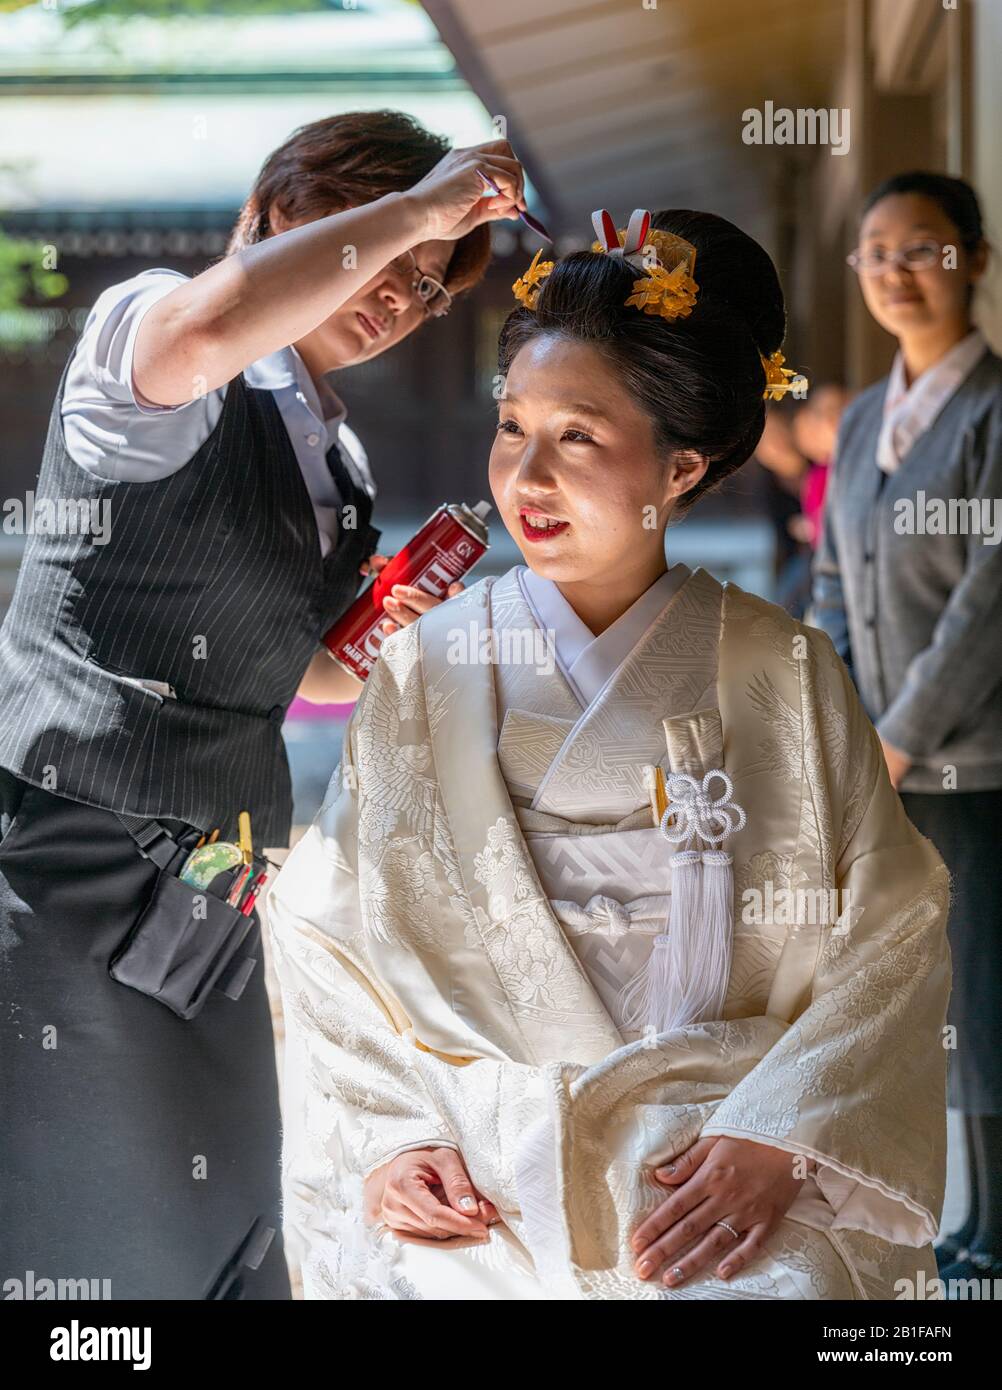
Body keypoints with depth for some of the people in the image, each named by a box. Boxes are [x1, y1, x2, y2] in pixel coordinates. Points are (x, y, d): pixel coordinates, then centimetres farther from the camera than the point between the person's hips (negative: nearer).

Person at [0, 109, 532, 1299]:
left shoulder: (341, 462, 16)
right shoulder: (139, 323, -9)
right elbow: (203, 331, -36)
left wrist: (381, 644, 6)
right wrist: (417, 204, -24)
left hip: (200, 905, 8)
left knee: (220, 1240, 10)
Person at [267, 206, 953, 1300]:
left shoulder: (780, 673, 5)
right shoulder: (428, 669, 7)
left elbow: (890, 937, 1)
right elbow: (328, 939, 5)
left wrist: (777, 1137, -13)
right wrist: (392, 1137, -9)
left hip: (730, 1138, 0)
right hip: (476, 1151, 1)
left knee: (779, 1288, -29)